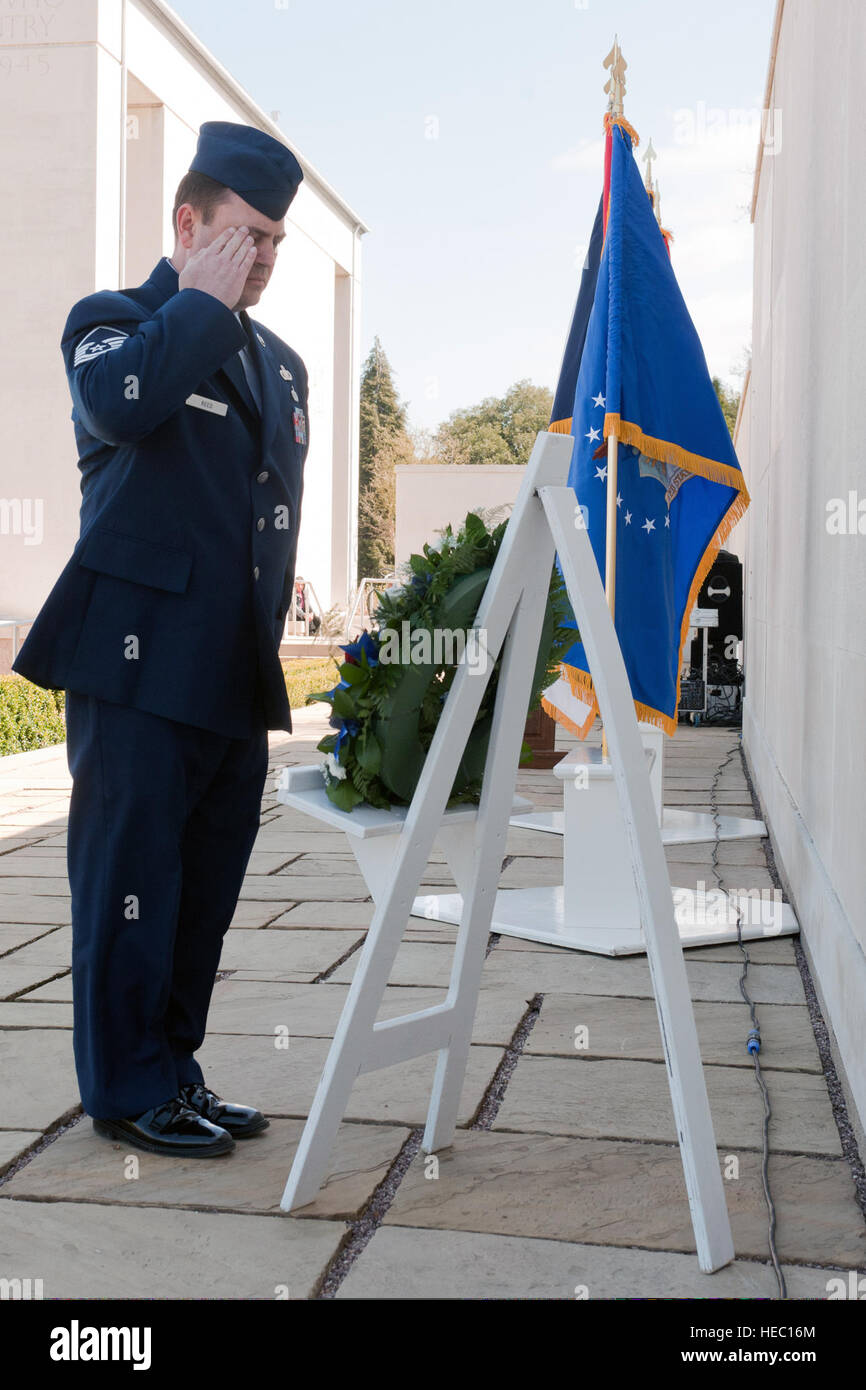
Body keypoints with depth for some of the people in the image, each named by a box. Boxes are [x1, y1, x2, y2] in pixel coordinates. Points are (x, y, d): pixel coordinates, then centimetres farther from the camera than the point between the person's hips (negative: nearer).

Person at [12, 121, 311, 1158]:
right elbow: (120, 400, -24)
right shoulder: (112, 321, 2)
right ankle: (128, 1091, 11)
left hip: (234, 673, 7)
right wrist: (204, 301, -10)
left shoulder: (280, 364, 21)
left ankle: (173, 1067, 24)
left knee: (207, 880, 11)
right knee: (131, 877, -1)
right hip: (138, 665, -7)